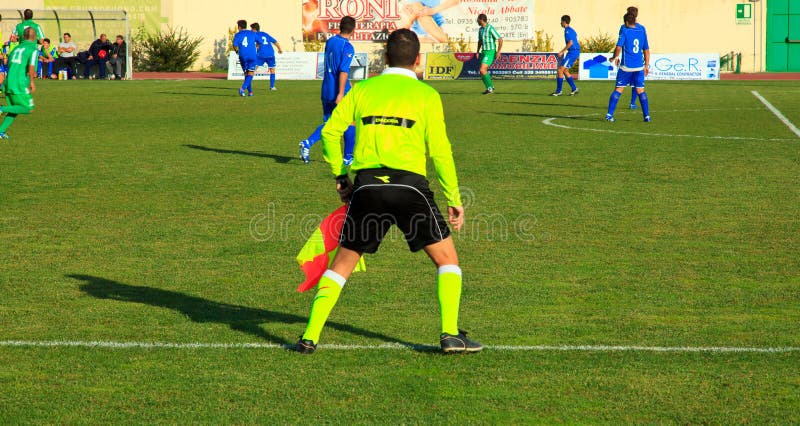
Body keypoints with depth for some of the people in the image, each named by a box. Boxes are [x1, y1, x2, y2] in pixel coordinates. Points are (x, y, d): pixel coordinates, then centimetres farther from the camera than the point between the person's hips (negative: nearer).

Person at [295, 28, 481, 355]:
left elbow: (330, 131, 5)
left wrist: (339, 175, 14)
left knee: (342, 263, 15)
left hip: (366, 186, 2)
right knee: (447, 258, 13)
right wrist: (454, 198, 5)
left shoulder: (362, 89, 12)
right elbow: (440, 150, 0)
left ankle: (310, 337, 8)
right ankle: (451, 334, 3)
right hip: (409, 185, -2)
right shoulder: (426, 94, 5)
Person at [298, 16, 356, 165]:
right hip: (340, 92, -6)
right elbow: (343, 71, -23)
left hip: (326, 90, 7)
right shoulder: (347, 47, -14)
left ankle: (308, 143, -11)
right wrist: (341, 94, -25)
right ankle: (348, 157, 14)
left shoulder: (329, 41, 10)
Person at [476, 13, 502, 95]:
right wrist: (478, 51, 15)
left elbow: (500, 39, -14)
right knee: (482, 72, 8)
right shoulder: (480, 29, 10)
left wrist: (498, 51, -18)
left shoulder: (490, 28, -15)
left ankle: (490, 88, -8)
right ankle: (491, 87, 22)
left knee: (482, 70, -19)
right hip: (483, 52, 9)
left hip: (490, 52, -9)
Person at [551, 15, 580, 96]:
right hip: (575, 52, 10)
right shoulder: (571, 30, 19)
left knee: (560, 70, -9)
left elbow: (570, 43, -22)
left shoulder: (568, 30, -12)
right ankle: (574, 89, 15)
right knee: (565, 71, 15)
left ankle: (558, 91, -8)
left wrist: (562, 51, -18)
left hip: (572, 52, -10)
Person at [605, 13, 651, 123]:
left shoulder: (625, 32, -4)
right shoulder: (642, 31, 9)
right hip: (639, 67, 3)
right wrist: (646, 66, 20)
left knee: (618, 89, 2)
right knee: (640, 91, 9)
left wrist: (614, 57, 3)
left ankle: (609, 114, -4)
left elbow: (618, 47, -15)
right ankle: (647, 116, 4)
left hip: (626, 67, -3)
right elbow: (646, 50, 13)